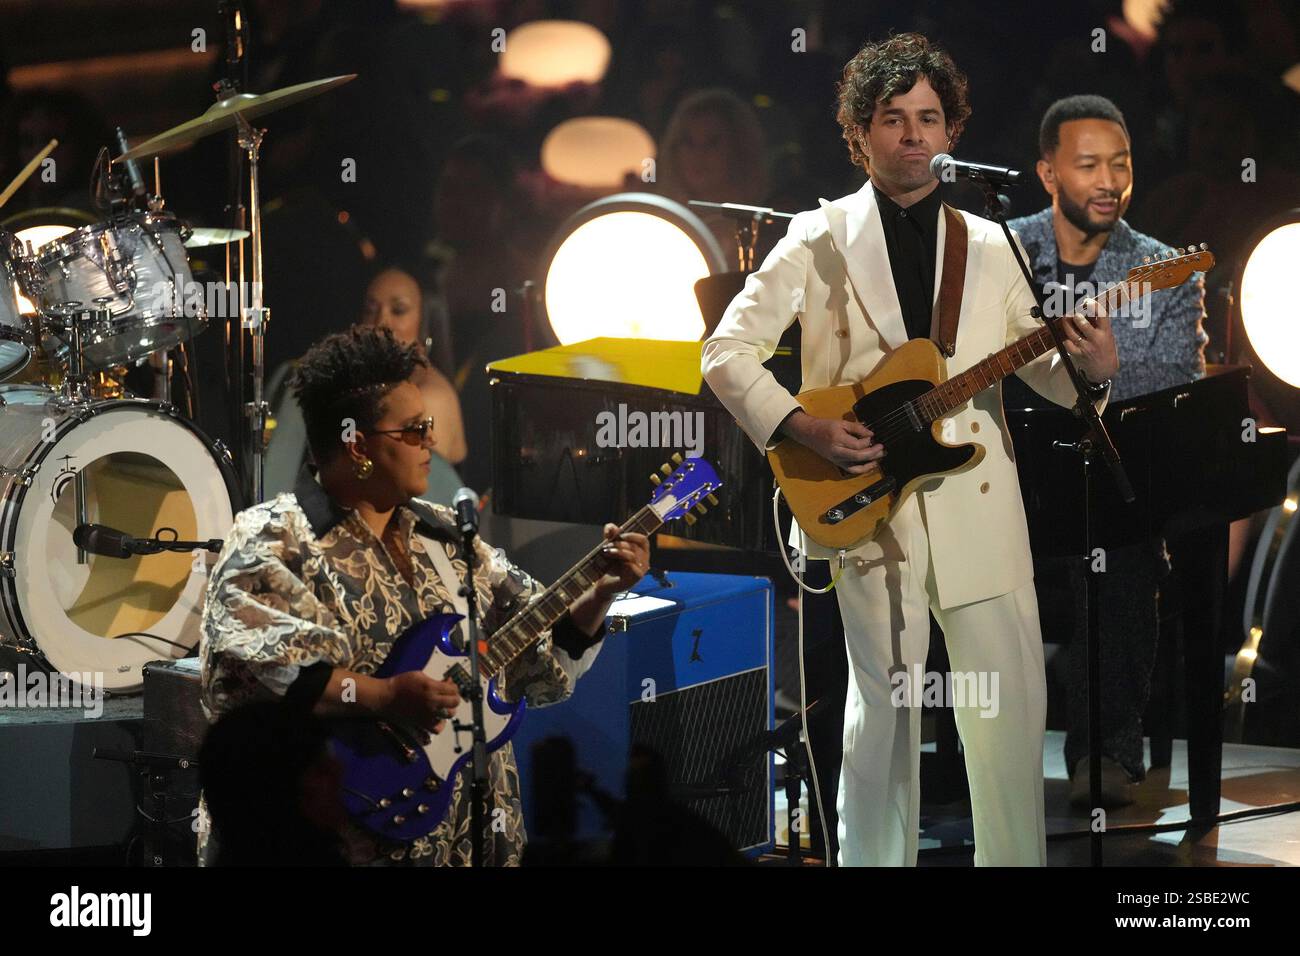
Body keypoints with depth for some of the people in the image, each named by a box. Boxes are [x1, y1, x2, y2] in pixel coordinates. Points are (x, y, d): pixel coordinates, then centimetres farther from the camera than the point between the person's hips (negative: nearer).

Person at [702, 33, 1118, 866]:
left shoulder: (991, 245, 11)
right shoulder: (819, 241, 2)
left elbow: (1038, 363, 11)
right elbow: (727, 352, -1)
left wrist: (1090, 368, -11)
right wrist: (800, 428, -14)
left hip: (978, 502, 3)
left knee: (1014, 698, 2)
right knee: (887, 702, -2)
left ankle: (1018, 858, 14)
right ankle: (875, 861, 9)